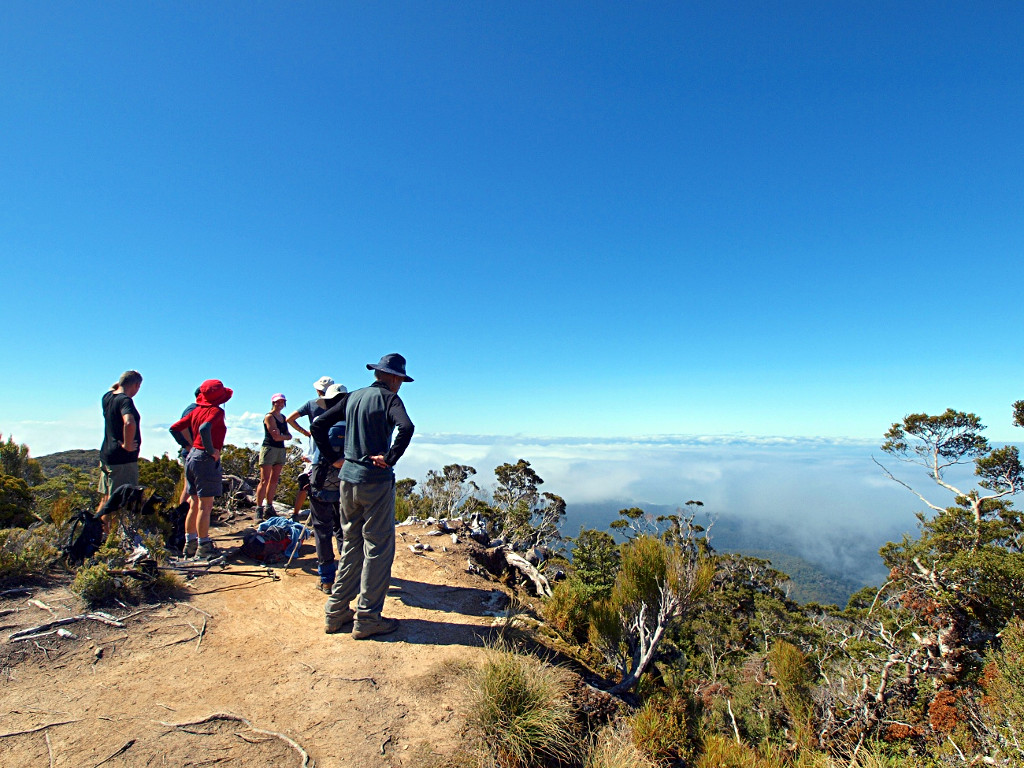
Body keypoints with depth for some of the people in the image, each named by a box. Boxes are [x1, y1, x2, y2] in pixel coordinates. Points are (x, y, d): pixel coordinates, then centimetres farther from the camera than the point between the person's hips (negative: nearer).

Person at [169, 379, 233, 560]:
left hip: (191, 457, 8)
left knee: (194, 505, 16)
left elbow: (174, 428, 13)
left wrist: (187, 446, 14)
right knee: (205, 506, -2)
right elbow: (204, 428, -30)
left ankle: (190, 545, 24)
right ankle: (203, 548, 3)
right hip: (206, 460, -8)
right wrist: (211, 450, -19)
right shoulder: (216, 411, -12)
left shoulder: (196, 410, 11)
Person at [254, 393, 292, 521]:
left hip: (281, 450, 7)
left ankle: (269, 510, 13)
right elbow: (276, 436, -16)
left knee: (274, 481, 8)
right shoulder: (269, 417, -5)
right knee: (264, 481, -9)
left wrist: (281, 436, -9)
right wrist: (285, 436, -2)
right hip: (269, 449, -7)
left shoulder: (283, 417, 17)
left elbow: (289, 436, 10)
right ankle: (258, 511, -7)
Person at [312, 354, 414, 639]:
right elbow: (406, 427, -28)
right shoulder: (389, 398, -8)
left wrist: (332, 458, 12)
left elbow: (318, 425, 12)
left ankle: (336, 612, 26)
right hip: (376, 480, -7)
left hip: (347, 477, 7)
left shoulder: (352, 397, 11)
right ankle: (367, 620, 11)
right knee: (378, 548, 4)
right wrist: (390, 459, -19)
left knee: (351, 544, 18)